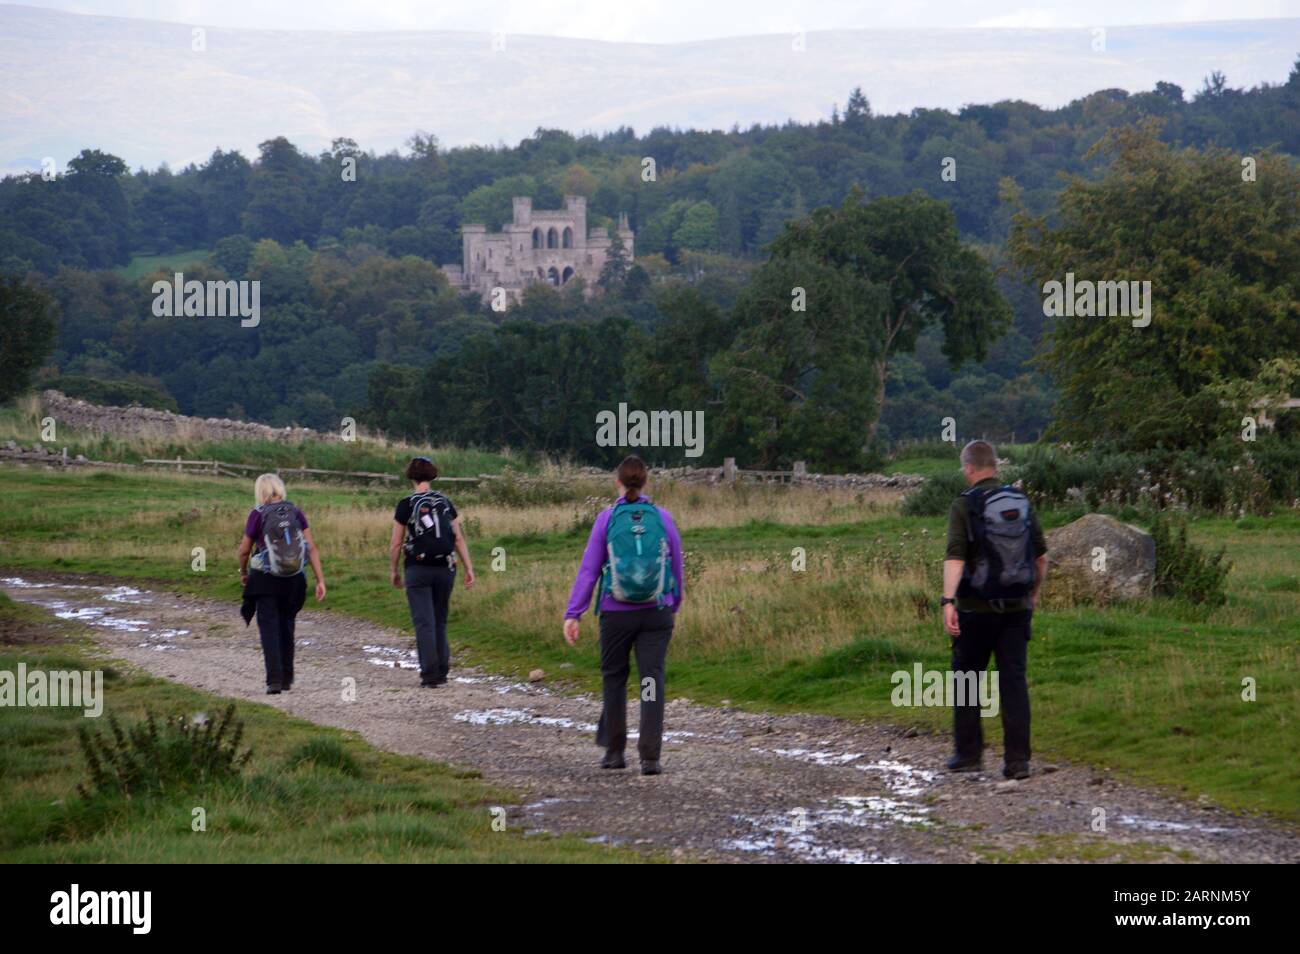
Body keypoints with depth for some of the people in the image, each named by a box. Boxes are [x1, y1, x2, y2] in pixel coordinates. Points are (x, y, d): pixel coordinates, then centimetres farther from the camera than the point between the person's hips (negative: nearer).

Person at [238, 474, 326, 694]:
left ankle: (274, 679, -13)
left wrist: (243, 572, 19)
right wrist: (320, 580, 0)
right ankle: (287, 679, 25)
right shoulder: (296, 513, 2)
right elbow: (312, 548, -2)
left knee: (269, 628, -1)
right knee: (286, 626, 18)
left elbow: (244, 550, 0)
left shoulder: (258, 514, -7)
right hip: (294, 580, 4)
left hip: (265, 578, -4)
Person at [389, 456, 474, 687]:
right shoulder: (445, 503, 5)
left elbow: (396, 544, -3)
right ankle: (442, 671, 14)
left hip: (418, 569, -4)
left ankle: (429, 675, -9)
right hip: (445, 568, 4)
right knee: (440, 621, 15)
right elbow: (459, 538, 3)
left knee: (424, 622, -3)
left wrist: (394, 571, 8)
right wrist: (468, 568, 5)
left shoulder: (406, 505, -5)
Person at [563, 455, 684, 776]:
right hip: (657, 613, 1)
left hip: (617, 614, -1)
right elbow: (677, 567, 9)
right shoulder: (662, 518, 1)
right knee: (652, 680, 1)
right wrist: (674, 605, 25)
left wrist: (573, 614, -4)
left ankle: (615, 750, 21)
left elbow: (589, 569, -6)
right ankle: (650, 757, -6)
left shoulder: (608, 518, -4)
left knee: (614, 678, 15)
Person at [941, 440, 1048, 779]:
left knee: (966, 682, 12)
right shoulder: (1021, 503, 6)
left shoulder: (965, 505, -9)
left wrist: (948, 602, -28)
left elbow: (955, 557, -21)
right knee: (1014, 682, 2)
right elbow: (1041, 556, 13)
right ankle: (1017, 760, -3)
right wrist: (1034, 593, 27)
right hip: (1016, 608, 3)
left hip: (976, 610, -3)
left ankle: (968, 754, 17)